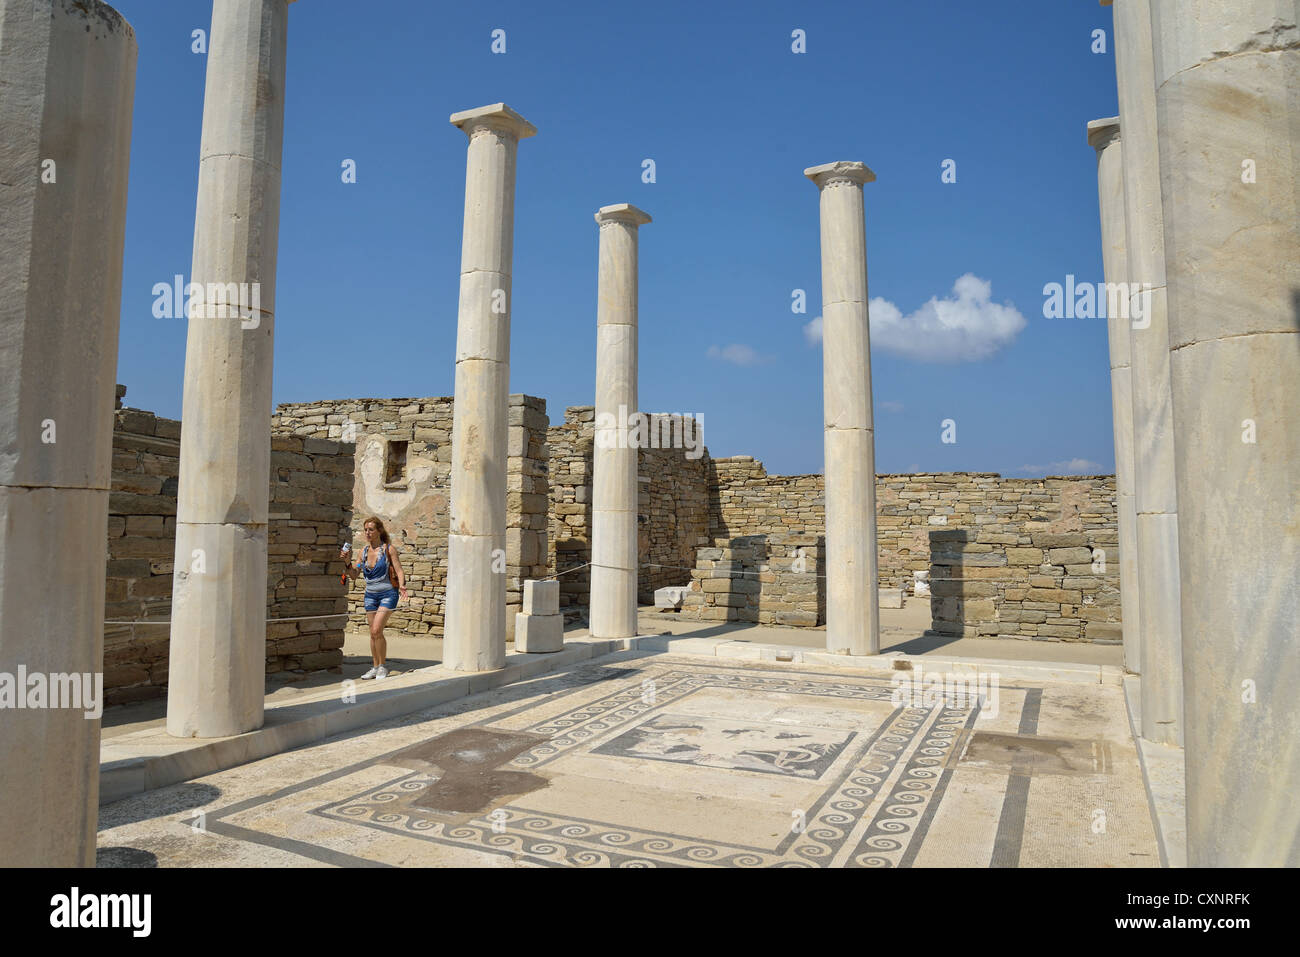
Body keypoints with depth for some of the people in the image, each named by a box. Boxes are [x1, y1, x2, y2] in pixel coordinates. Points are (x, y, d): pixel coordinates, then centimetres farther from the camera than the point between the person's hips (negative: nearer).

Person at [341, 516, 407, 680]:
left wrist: (401, 586, -26)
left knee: (376, 630, -15)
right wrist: (346, 562, -5)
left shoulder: (389, 549, -7)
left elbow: (399, 571, -8)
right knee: (373, 633, 8)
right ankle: (375, 667, 20)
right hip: (370, 594, 5)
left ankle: (383, 666, -1)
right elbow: (354, 575, 11)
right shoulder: (364, 550, 7)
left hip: (388, 594, -5)